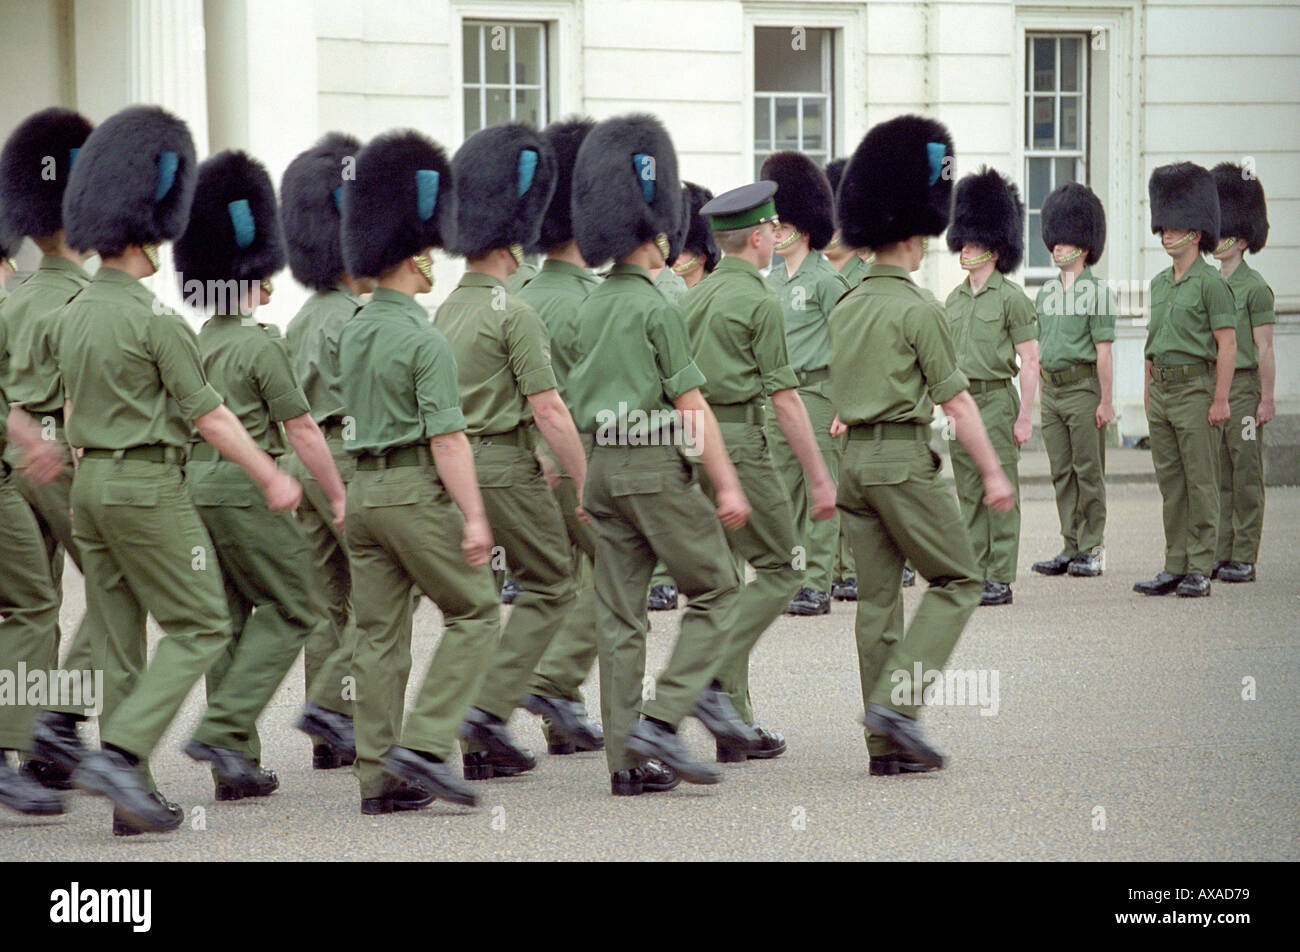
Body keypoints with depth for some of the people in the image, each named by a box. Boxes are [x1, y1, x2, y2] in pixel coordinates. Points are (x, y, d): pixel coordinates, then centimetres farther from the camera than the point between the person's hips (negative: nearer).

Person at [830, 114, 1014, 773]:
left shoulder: (845, 309, 12)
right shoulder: (917, 309, -11)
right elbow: (955, 399, -11)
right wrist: (993, 472, -6)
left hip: (854, 461, 7)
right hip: (904, 460, -7)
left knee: (877, 597, 7)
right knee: (957, 581, 4)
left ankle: (887, 746, 7)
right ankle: (898, 698, -11)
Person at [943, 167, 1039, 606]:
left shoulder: (1011, 298, -6)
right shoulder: (955, 299, 13)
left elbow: (1029, 362, -8)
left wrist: (1025, 417, -13)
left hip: (996, 400, -6)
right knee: (968, 493, 8)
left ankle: (1000, 580, -1)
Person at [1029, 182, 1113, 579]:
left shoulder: (1096, 292, -8)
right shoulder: (1046, 292, 13)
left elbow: (1104, 350, -11)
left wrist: (1106, 401, -14)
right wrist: (1039, 392, 14)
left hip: (1084, 388, -7)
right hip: (1051, 390, 7)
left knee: (1089, 472, -2)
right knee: (1061, 472, 8)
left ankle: (1091, 549, 2)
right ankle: (1070, 547, 12)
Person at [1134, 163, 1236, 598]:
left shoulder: (1211, 282, -8)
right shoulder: (1159, 284, 14)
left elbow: (1227, 344, -12)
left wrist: (1220, 399, -16)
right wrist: (1148, 392, 15)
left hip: (1196, 390, -7)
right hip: (1161, 393, 7)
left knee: (1201, 483, -3)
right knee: (1170, 483, 9)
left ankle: (1200, 570, 0)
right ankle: (1175, 567, 13)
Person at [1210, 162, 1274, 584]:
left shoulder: (1255, 288, -8)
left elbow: (1264, 349, -10)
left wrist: (1266, 399, -13)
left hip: (1243, 387, -7)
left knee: (1245, 476, -3)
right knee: (1219, 476, 8)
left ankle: (1244, 559, -1)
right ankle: (1221, 555, 12)